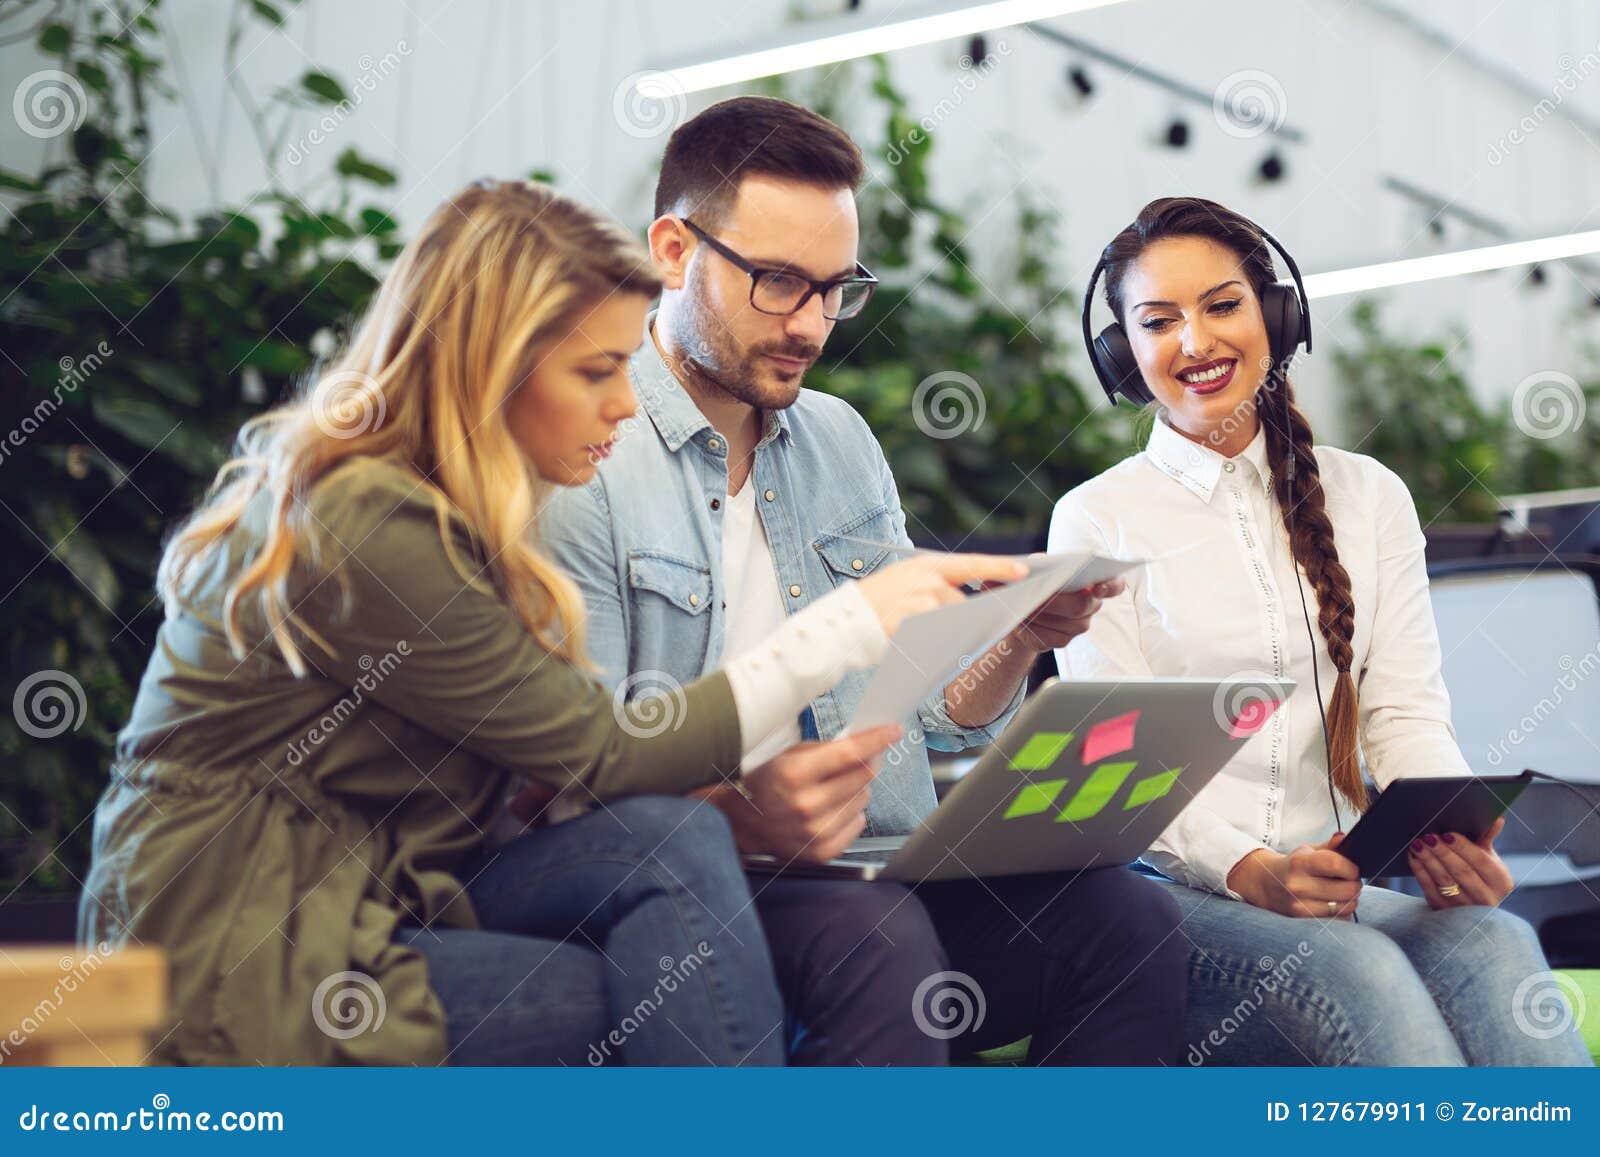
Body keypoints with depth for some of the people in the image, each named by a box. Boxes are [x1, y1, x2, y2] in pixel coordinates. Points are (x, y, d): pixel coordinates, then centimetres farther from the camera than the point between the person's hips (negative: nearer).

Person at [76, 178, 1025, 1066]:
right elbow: (600, 754, -14)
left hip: (375, 902, 8)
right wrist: (856, 622, -11)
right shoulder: (370, 534, -19)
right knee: (672, 851, -17)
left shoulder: (448, 512, 10)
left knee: (677, 838, -14)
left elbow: (556, 761, 3)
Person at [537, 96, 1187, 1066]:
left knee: (1126, 913, -20)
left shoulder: (841, 440, 19)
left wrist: (1021, 641, 0)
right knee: (875, 936, -37)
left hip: (890, 878, 6)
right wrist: (739, 813, -29)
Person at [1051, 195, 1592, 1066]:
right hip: (1169, 895, -3)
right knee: (1349, 964, -35)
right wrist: (1252, 872, -22)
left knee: (1490, 943, -31)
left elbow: (1407, 710, 8)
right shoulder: (1096, 521, 7)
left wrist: (1455, 833, -16)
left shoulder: (1368, 497, 17)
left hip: (1335, 889, 3)